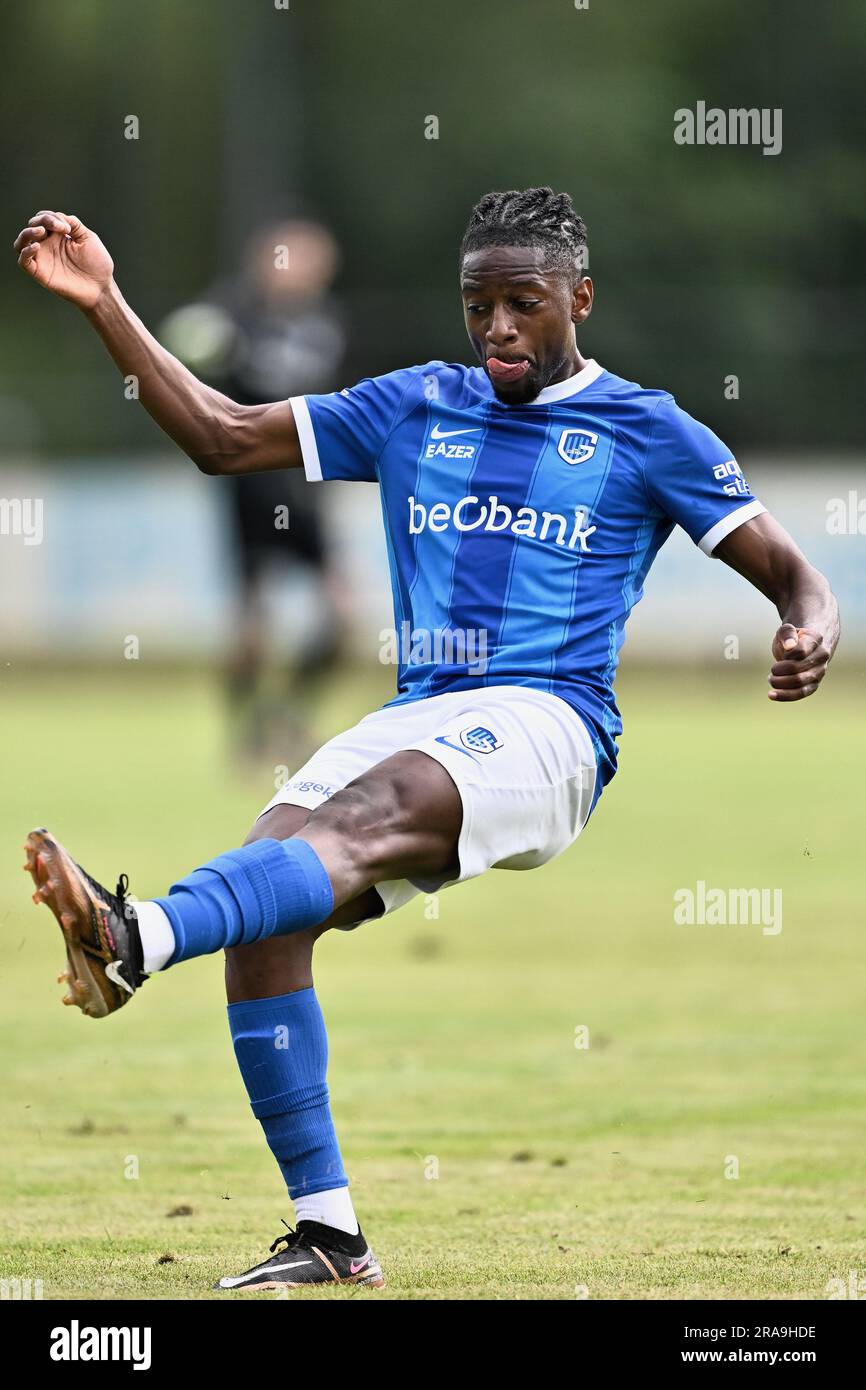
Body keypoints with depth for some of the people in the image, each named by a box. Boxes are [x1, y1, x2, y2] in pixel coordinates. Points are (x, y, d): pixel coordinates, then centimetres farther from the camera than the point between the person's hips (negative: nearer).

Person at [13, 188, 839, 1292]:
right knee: (267, 900, -20)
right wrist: (107, 306, 12)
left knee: (372, 815, -35)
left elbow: (792, 576, 7)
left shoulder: (644, 431, 9)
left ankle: (134, 941, -63)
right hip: (416, 722, 5)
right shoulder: (413, 409, 21)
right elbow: (223, 439, 21)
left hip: (546, 719, -5)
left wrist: (811, 632, -17)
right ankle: (327, 1235, -17)